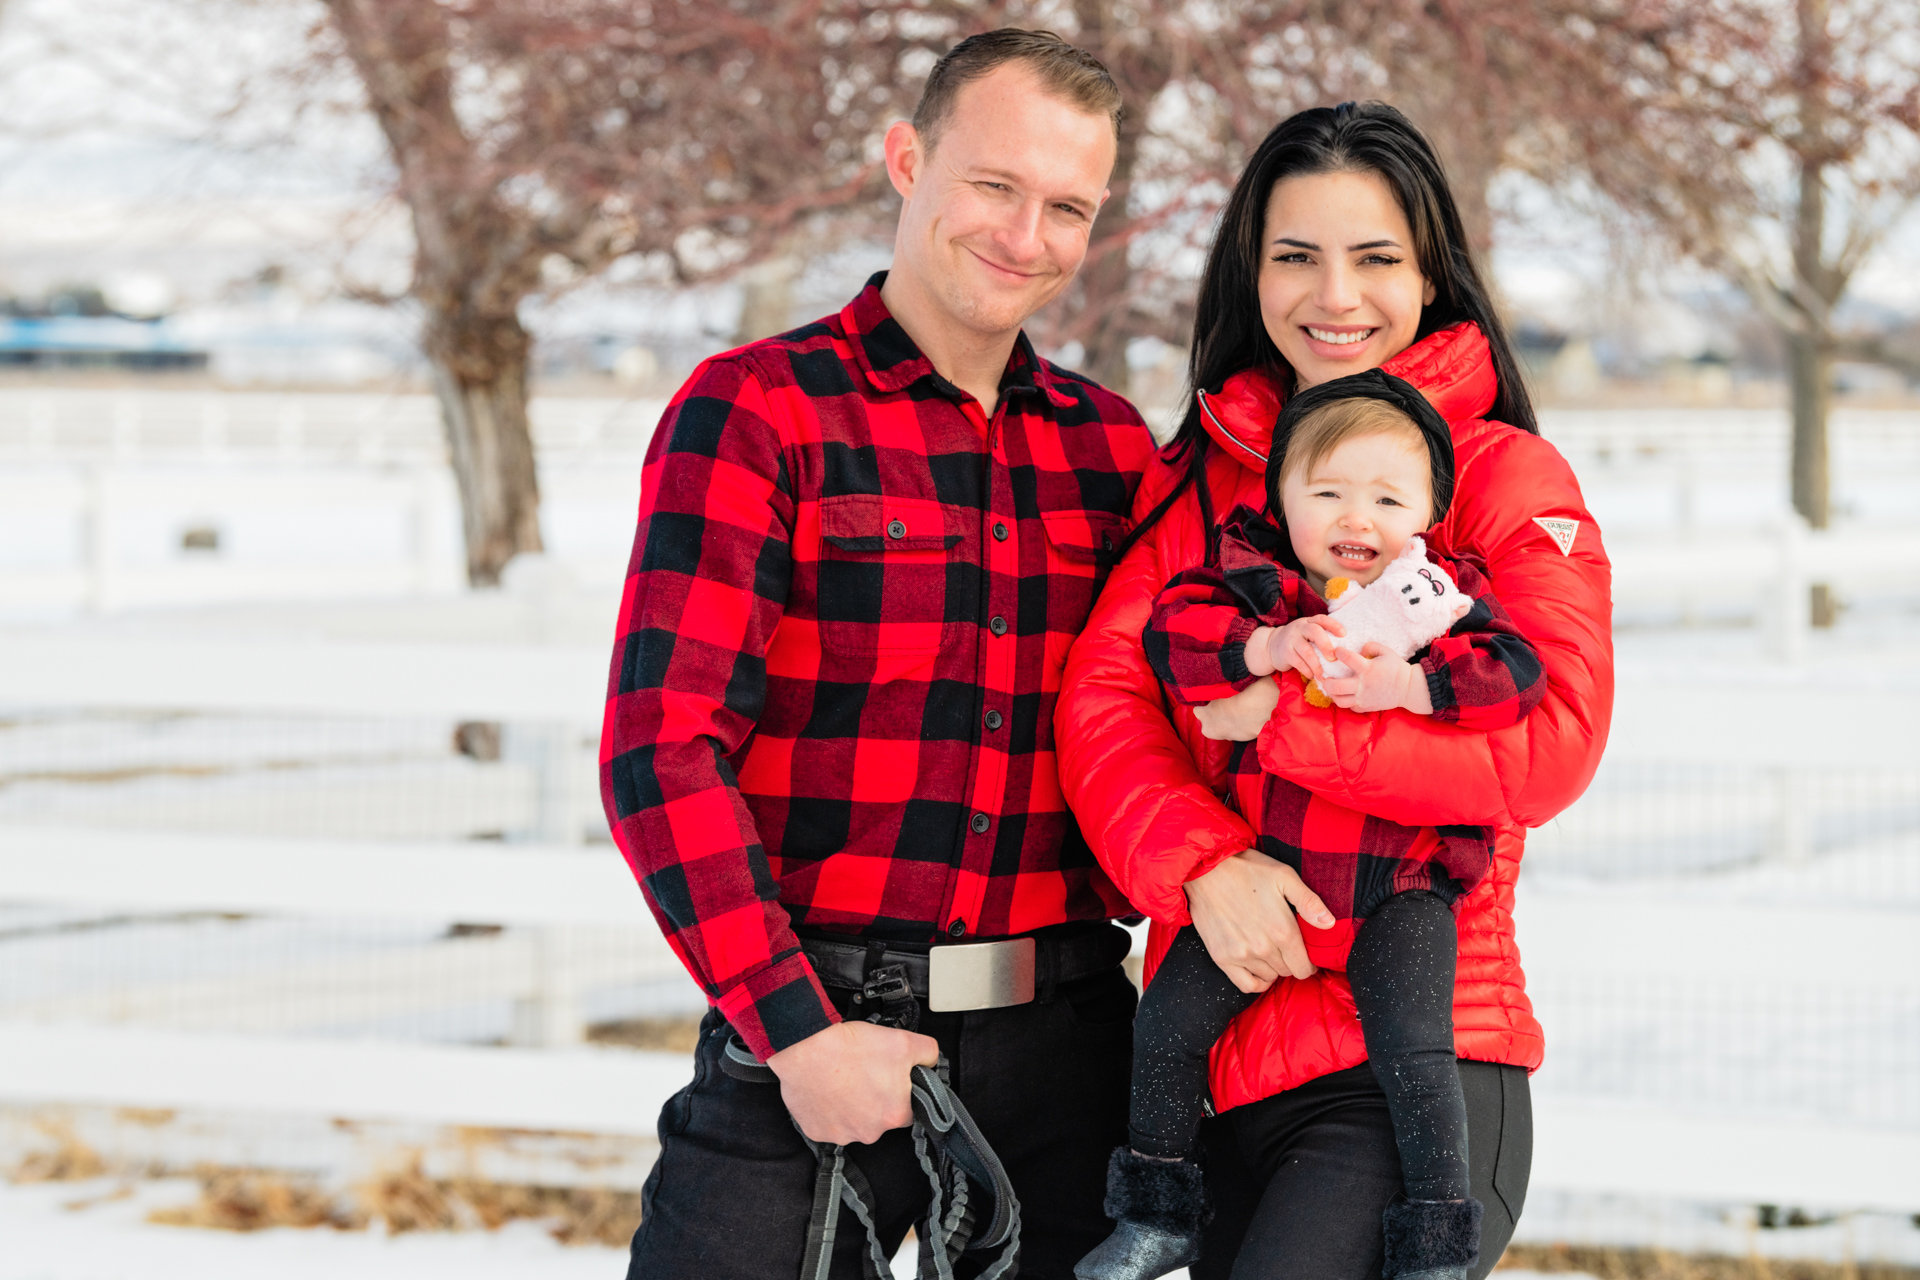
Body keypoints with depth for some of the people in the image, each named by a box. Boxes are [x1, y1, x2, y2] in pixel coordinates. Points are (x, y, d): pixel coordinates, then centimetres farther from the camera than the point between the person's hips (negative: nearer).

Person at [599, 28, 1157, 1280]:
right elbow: (661, 752, -11)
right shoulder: (754, 413, -3)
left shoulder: (1111, 445, 12)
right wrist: (793, 1027, -17)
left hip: (1063, 1046, 5)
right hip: (816, 1032, -4)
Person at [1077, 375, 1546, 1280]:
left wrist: (1409, 682, -28)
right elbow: (1173, 633, -13)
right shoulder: (1254, 579, 0)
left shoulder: (1440, 595, -2)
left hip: (1399, 886, -2)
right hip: (1260, 870, 2)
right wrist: (1269, 646, -28)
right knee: (1169, 1020, 1)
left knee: (1413, 1049, -15)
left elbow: (1514, 671, -15)